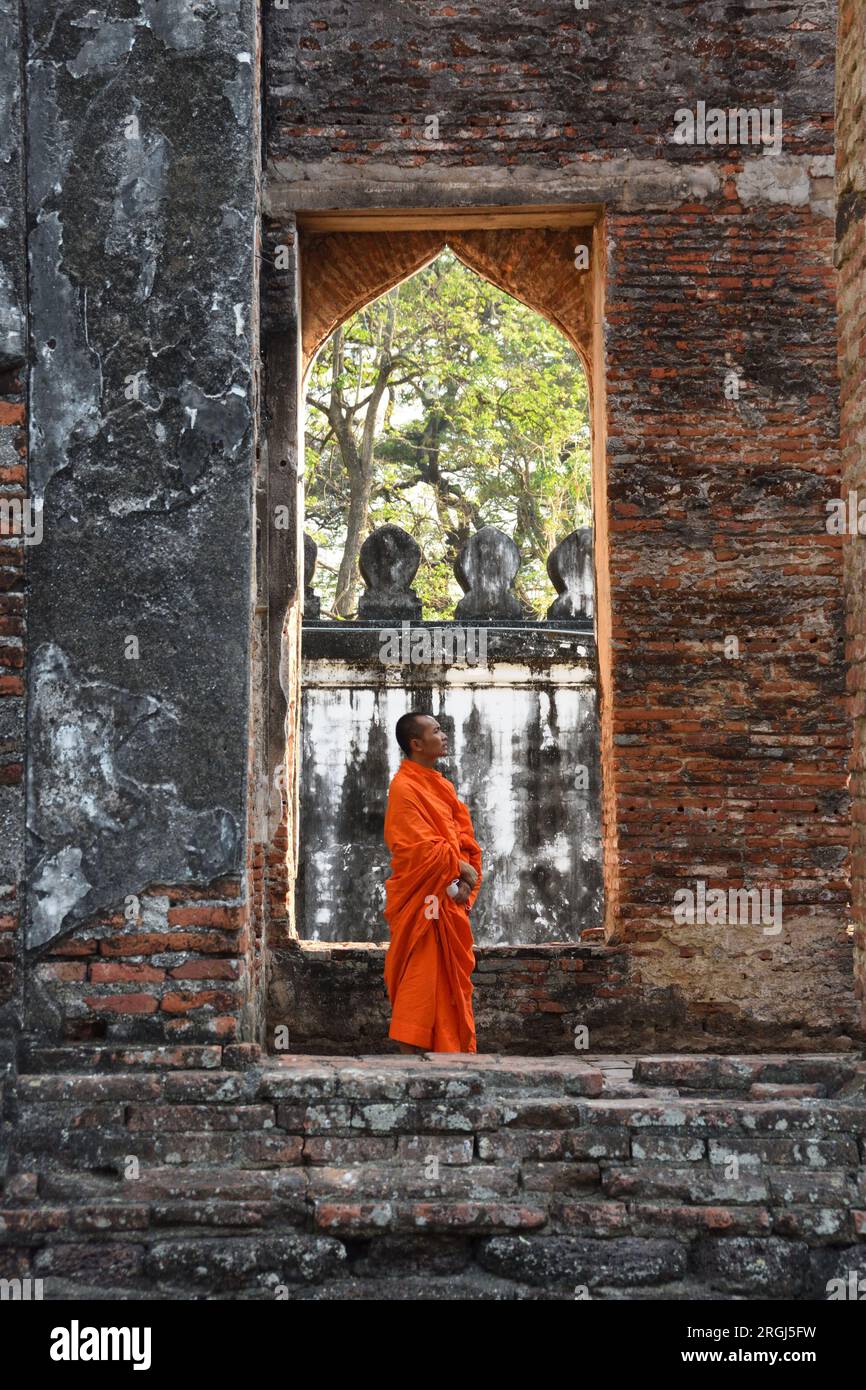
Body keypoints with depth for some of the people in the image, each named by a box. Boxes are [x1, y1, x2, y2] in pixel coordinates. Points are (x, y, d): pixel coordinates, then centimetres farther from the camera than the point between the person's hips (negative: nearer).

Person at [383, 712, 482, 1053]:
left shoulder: (440, 785, 14)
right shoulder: (405, 788, -14)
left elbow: (464, 834, 9)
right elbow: (422, 848, -21)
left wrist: (468, 877, -6)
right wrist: (462, 868, -11)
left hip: (450, 896, 9)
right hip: (423, 899, -9)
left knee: (451, 974, 13)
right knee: (421, 976, -6)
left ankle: (455, 1044, 20)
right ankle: (412, 1048, -1)